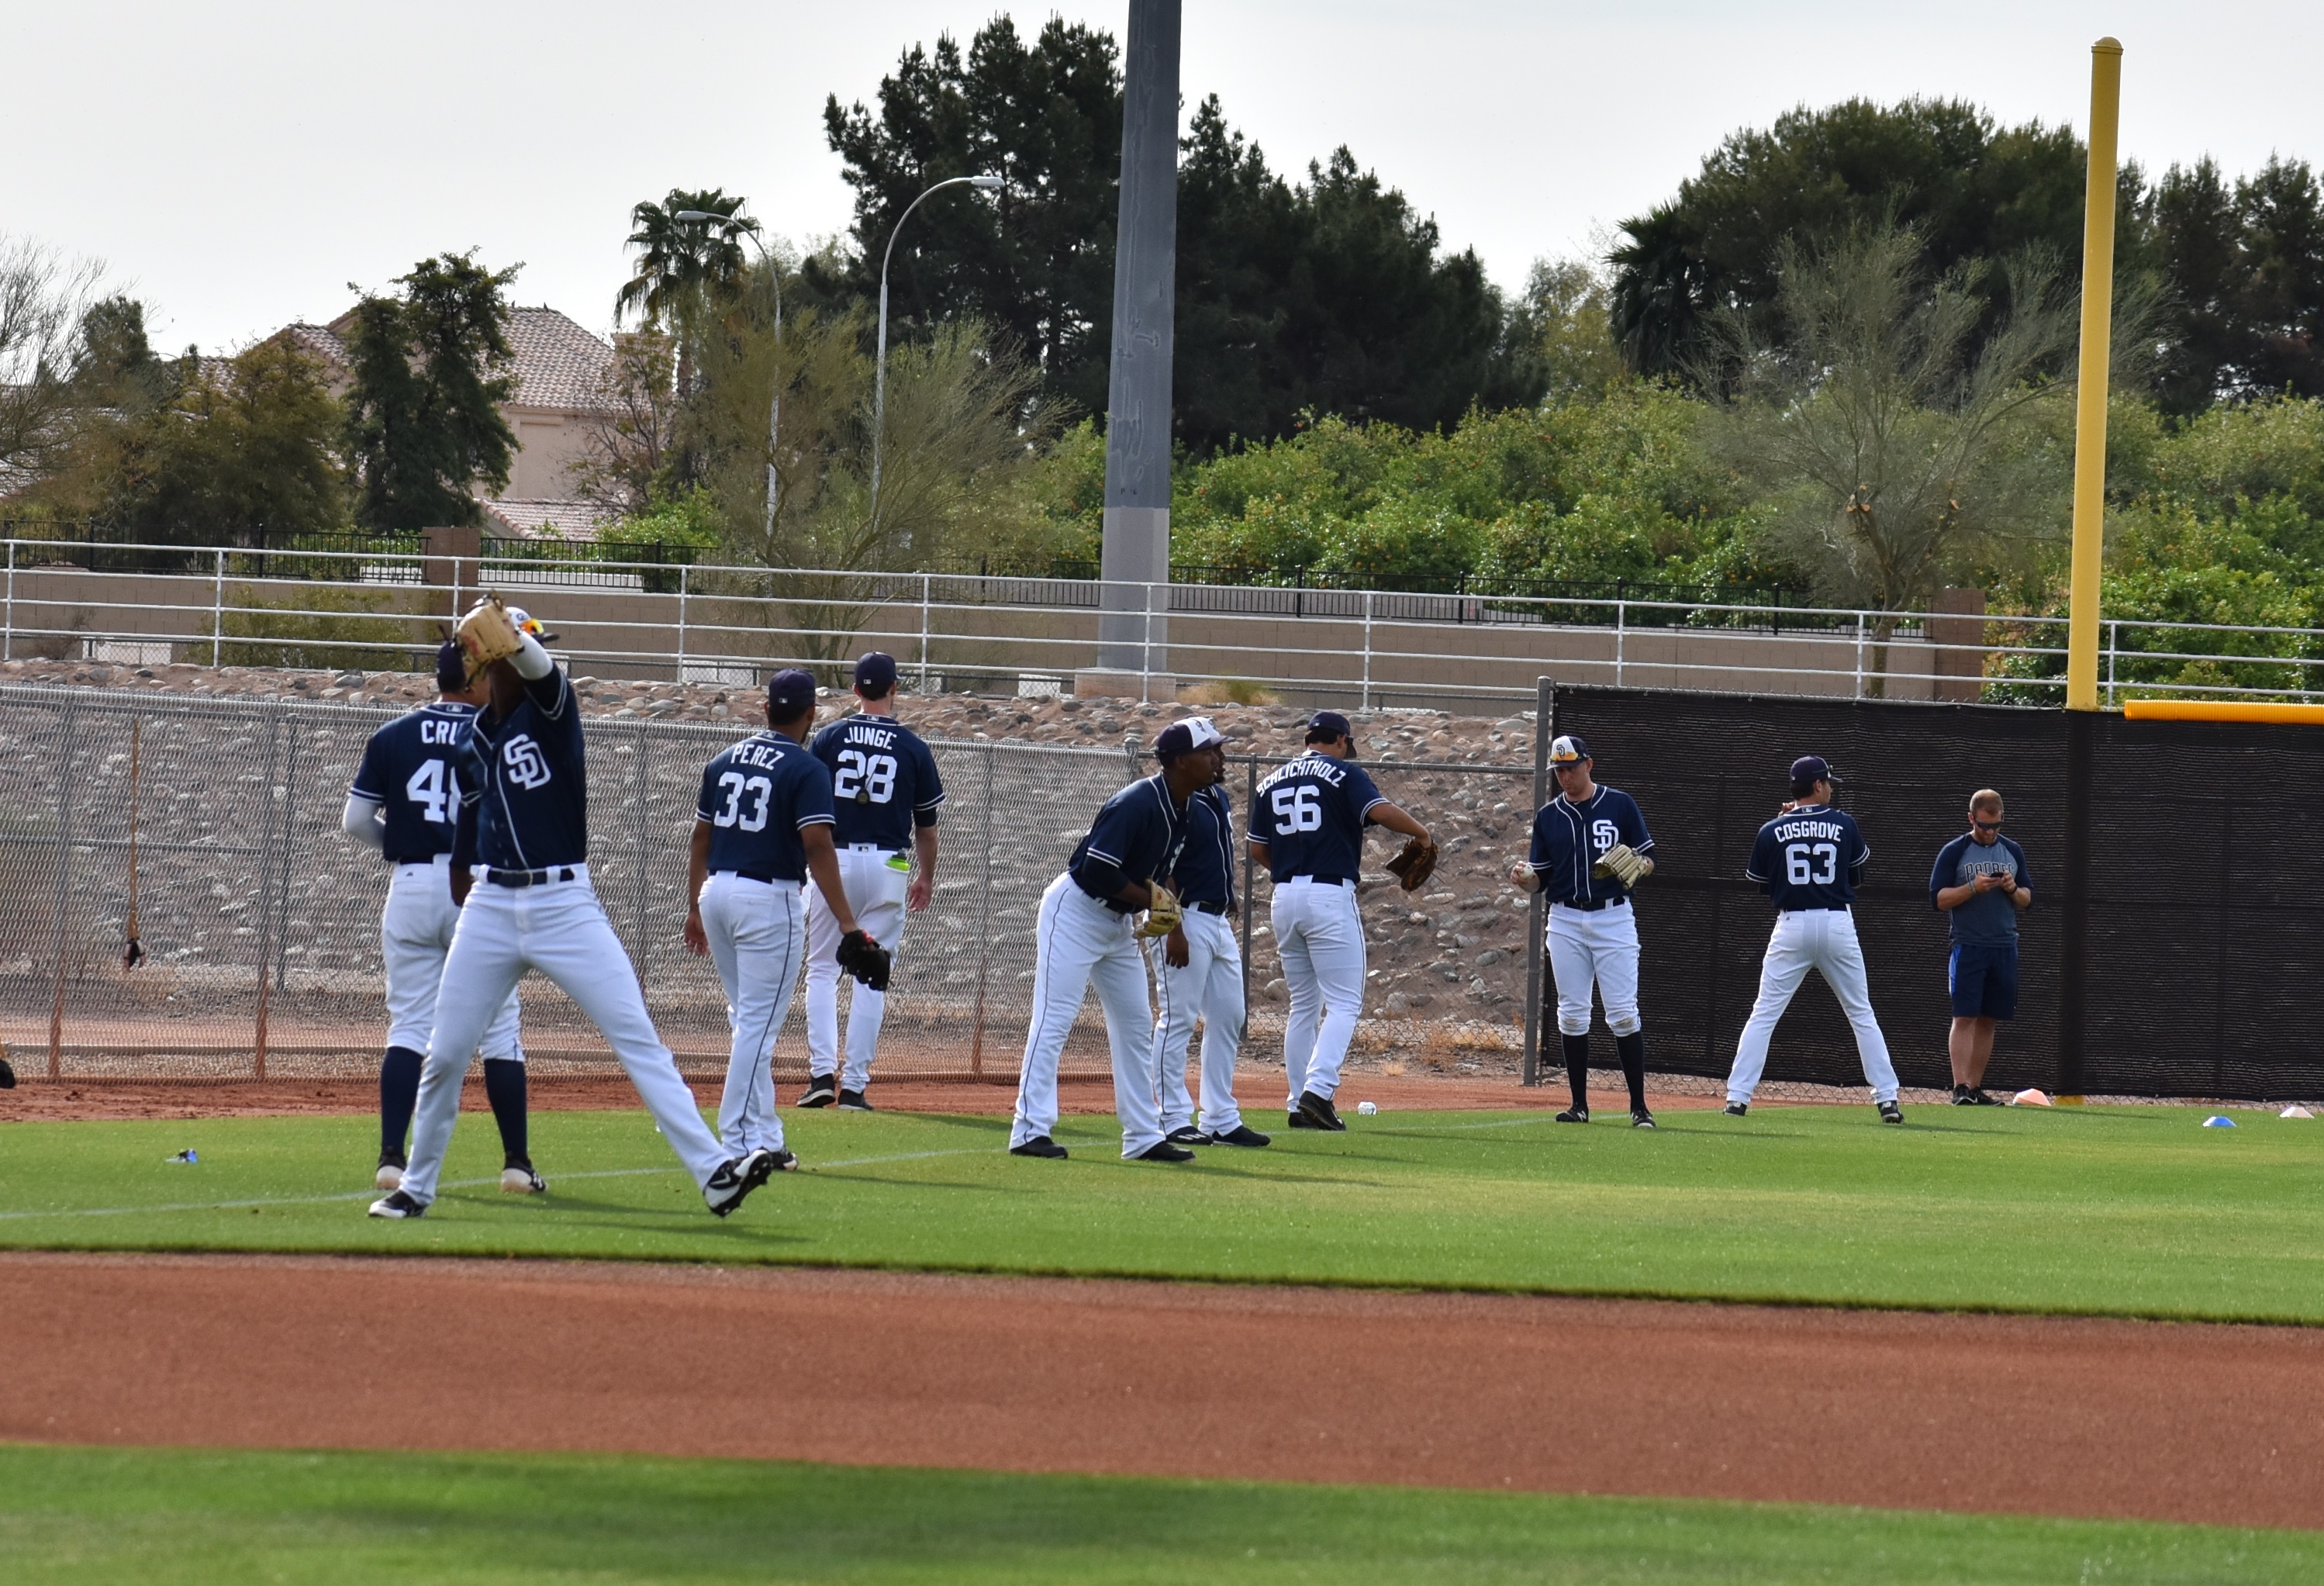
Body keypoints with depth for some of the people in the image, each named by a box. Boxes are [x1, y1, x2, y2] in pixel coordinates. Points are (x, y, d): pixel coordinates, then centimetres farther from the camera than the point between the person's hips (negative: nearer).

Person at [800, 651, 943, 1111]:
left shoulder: (830, 739, 0)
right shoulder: (913, 748, 1)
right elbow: (926, 824, 8)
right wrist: (926, 878, 22)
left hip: (834, 861, 0)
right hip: (888, 866, 0)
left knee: (822, 969, 9)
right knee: (872, 978, 4)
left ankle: (822, 1072, -4)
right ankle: (854, 1084, 1)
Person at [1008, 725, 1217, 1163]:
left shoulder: (1182, 812, 4)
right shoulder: (1138, 805, -24)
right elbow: (1097, 869, -28)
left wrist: (1161, 907, -3)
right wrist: (1151, 898, -20)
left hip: (1119, 922, 9)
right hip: (1075, 911, -9)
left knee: (1136, 1025, 9)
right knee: (1054, 1019, -11)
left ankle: (1143, 1137, 14)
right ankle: (1029, 1130, -13)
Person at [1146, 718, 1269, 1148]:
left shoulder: (1218, 798, 13)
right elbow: (1161, 871, -19)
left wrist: (1229, 915, 19)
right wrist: (1174, 931, -23)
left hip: (1218, 921, 10)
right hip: (1186, 920, -10)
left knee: (1229, 1019, 10)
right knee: (1178, 1019, -6)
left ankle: (1222, 1119, 15)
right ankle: (1174, 1121, -4)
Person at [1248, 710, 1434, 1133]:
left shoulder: (1272, 782, 14)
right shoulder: (1343, 773, -2)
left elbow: (1257, 849, 16)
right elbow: (1381, 811, -16)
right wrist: (1421, 832, 0)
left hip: (1284, 899, 6)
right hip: (1330, 897, -6)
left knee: (1303, 1004, 14)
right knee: (1344, 1002, -5)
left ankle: (1299, 1105, 12)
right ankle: (1318, 1088, -23)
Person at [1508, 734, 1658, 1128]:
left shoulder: (1621, 805, 0)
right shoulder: (1548, 816, 8)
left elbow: (1648, 862, 3)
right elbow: (1539, 879, 9)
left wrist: (1637, 868, -20)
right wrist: (1523, 877, -14)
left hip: (1614, 918, -3)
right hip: (1565, 922, 3)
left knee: (1623, 1013, -7)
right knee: (1572, 1014, 3)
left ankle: (1639, 1106, -5)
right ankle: (1579, 1105, 10)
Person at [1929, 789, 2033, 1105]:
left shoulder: (2012, 852, 13)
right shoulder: (1954, 852, -1)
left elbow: (2028, 900, 16)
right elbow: (1938, 898, -6)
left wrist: (2013, 889, -6)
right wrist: (1973, 888, -19)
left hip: (2005, 946, 5)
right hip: (1967, 946, -5)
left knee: (1989, 1020, 7)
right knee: (1964, 1018, -11)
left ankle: (1976, 1087, 11)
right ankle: (1960, 1088, -16)